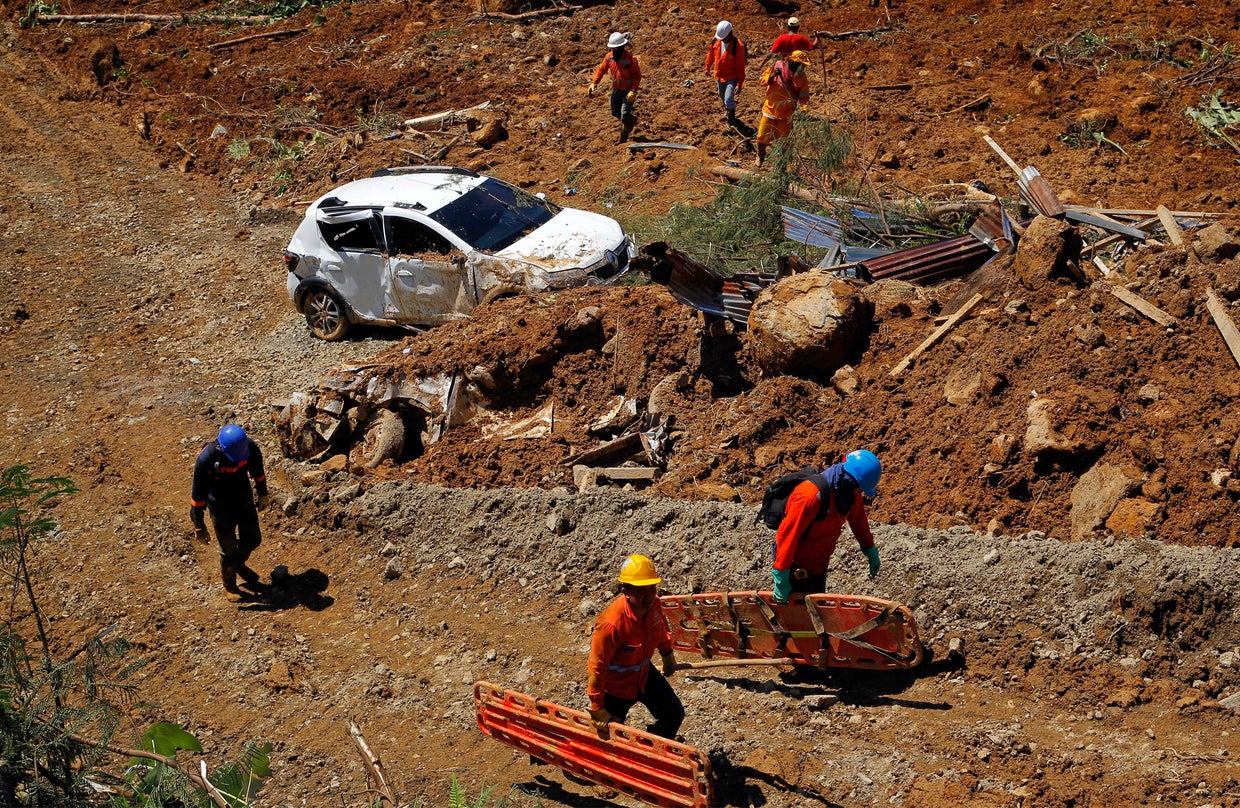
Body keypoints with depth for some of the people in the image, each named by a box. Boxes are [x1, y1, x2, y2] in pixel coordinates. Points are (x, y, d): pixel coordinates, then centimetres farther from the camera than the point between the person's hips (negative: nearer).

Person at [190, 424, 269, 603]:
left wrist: (262, 494, 14)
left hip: (244, 499, 4)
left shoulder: (250, 448, -24)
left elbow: (257, 469, 0)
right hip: (220, 506, -4)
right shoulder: (206, 459, -34)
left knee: (252, 539, 15)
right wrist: (199, 526, -16)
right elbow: (198, 494, -22)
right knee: (229, 548, 7)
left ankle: (239, 564, 48)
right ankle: (229, 587, 33)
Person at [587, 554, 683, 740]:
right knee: (610, 737, 9)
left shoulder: (654, 604, -18)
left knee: (674, 715, 15)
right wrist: (598, 709, -25)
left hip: (643, 674, 7)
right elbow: (596, 667, -32)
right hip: (614, 684, -7)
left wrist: (668, 655, 24)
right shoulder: (611, 624, -40)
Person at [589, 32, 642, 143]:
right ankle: (632, 118, 45)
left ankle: (623, 139, 6)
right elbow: (601, 70, 4)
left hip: (628, 91, -6)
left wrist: (633, 91, -28)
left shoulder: (630, 59, -20)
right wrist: (594, 83, -9)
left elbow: (637, 75, -18)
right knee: (615, 112, 17)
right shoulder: (609, 57, -4)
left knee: (624, 115, -9)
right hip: (616, 89, 6)